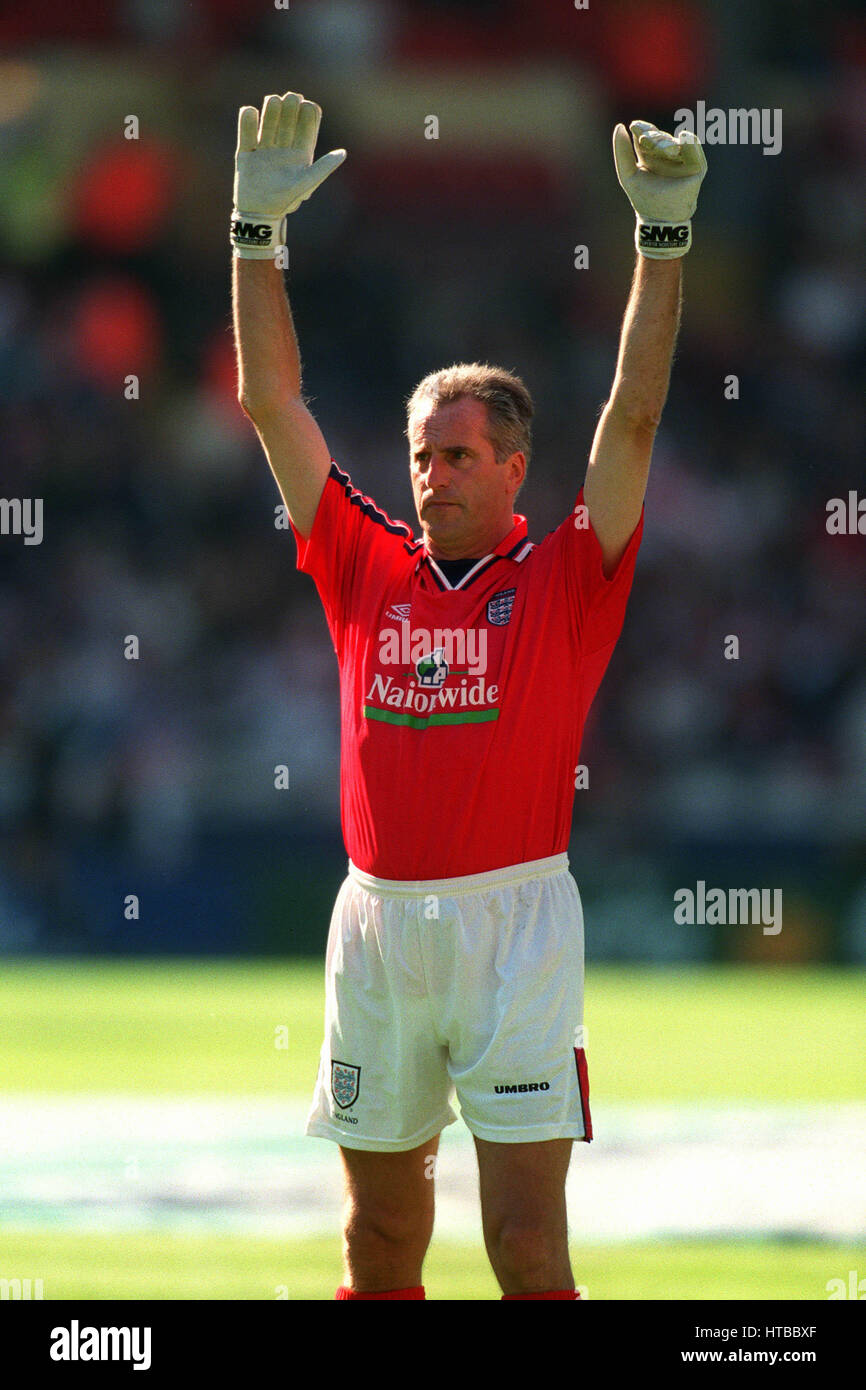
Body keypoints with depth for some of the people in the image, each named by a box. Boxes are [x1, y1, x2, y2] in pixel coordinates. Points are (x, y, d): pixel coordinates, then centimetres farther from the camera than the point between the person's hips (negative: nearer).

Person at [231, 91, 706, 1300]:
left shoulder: (563, 580, 2)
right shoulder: (367, 568, 10)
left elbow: (633, 417, -4)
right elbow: (273, 402, 11)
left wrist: (663, 237, -11)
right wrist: (259, 226, 7)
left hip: (514, 922, -4)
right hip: (376, 919, 4)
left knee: (527, 1237, -7)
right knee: (380, 1231, 11)